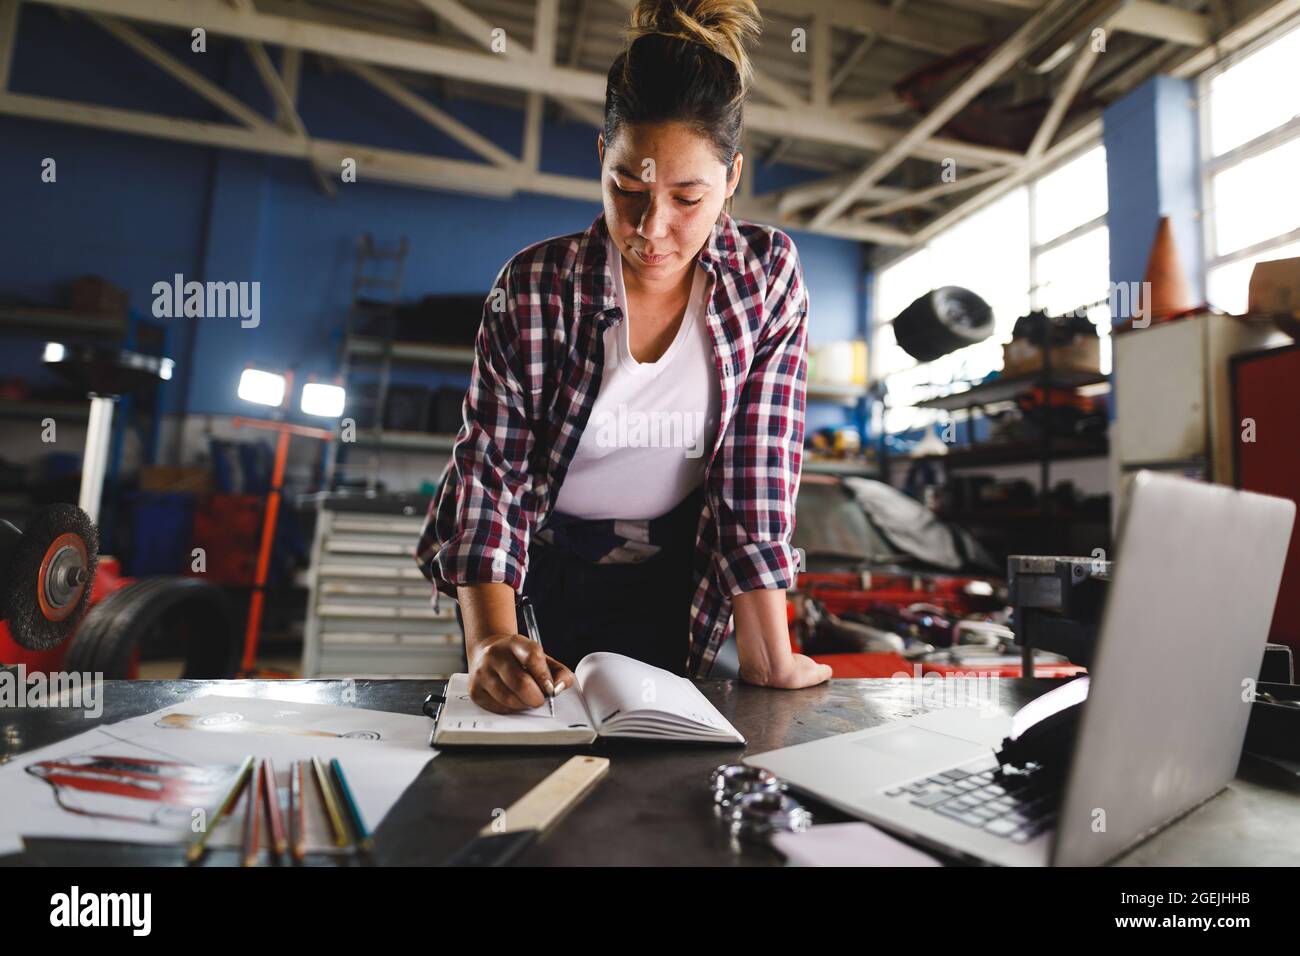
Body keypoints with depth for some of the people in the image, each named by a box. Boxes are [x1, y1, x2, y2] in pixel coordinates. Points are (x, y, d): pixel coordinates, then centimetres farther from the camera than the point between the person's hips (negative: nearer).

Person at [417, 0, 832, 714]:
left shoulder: (769, 277, -13)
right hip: (537, 577, 0)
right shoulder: (535, 288, -17)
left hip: (672, 585, 2)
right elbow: (488, 467, -17)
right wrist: (488, 641, -32)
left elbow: (760, 468, -14)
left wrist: (769, 657, -15)